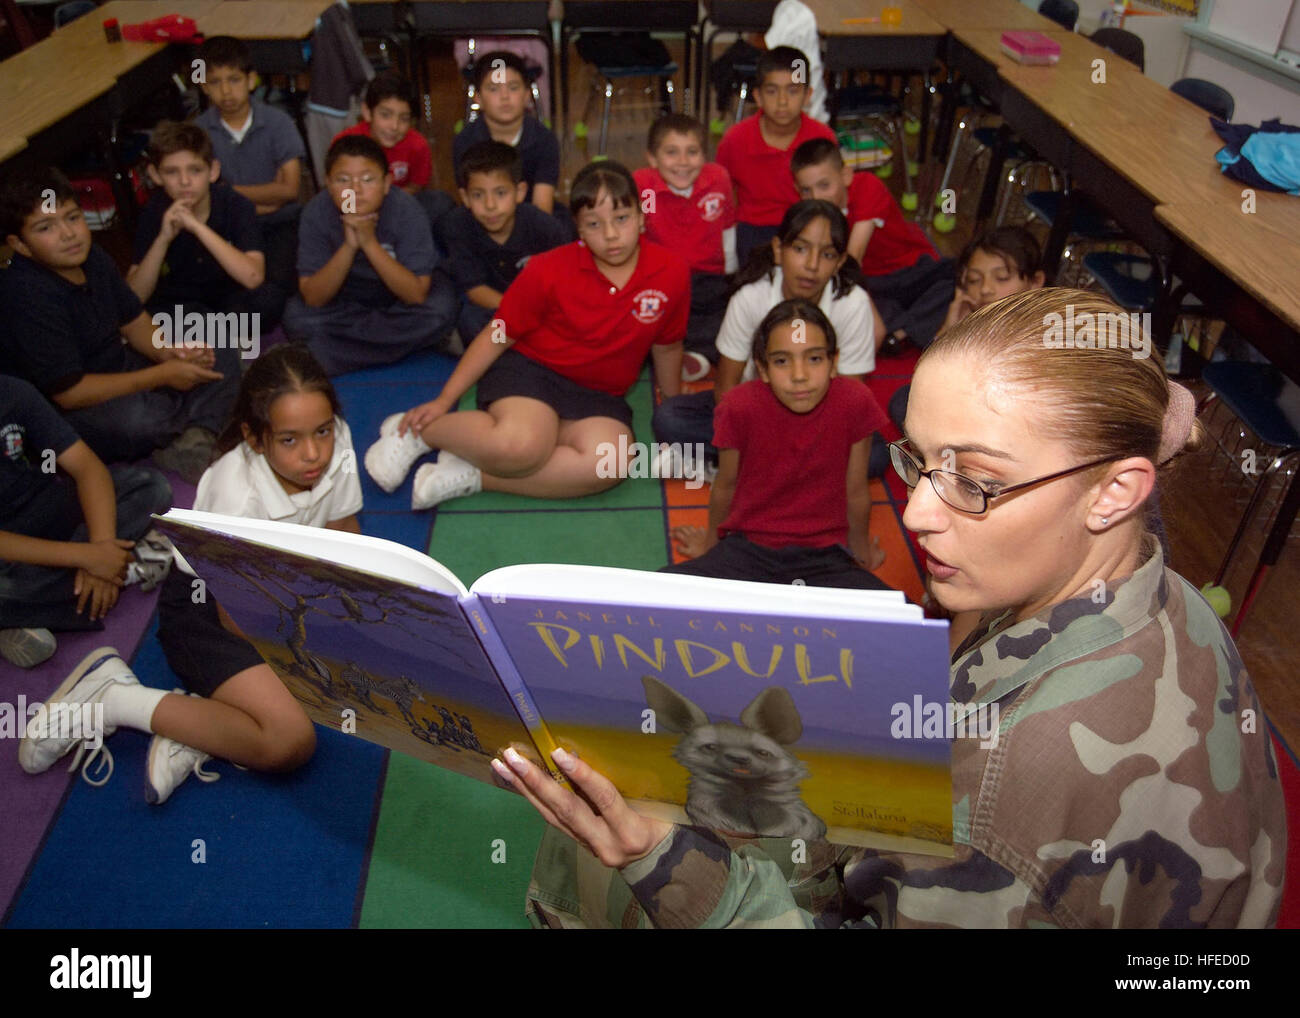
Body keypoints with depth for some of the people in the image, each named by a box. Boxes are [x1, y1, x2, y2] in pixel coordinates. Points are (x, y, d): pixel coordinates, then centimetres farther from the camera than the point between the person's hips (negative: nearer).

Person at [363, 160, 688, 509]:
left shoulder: (671, 273, -5)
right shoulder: (548, 271, -9)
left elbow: (666, 346, 12)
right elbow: (498, 336, -1)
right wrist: (443, 401, -1)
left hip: (597, 396, 3)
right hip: (529, 368, -3)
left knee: (611, 461, -33)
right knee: (519, 445, -37)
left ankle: (472, 476, -23)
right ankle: (417, 431, -6)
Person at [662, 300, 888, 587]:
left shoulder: (855, 404, -13)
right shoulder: (741, 407, -14)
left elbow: (856, 491, 3)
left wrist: (860, 549, 18)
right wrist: (712, 542, 20)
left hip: (823, 556, 1)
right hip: (746, 549, -1)